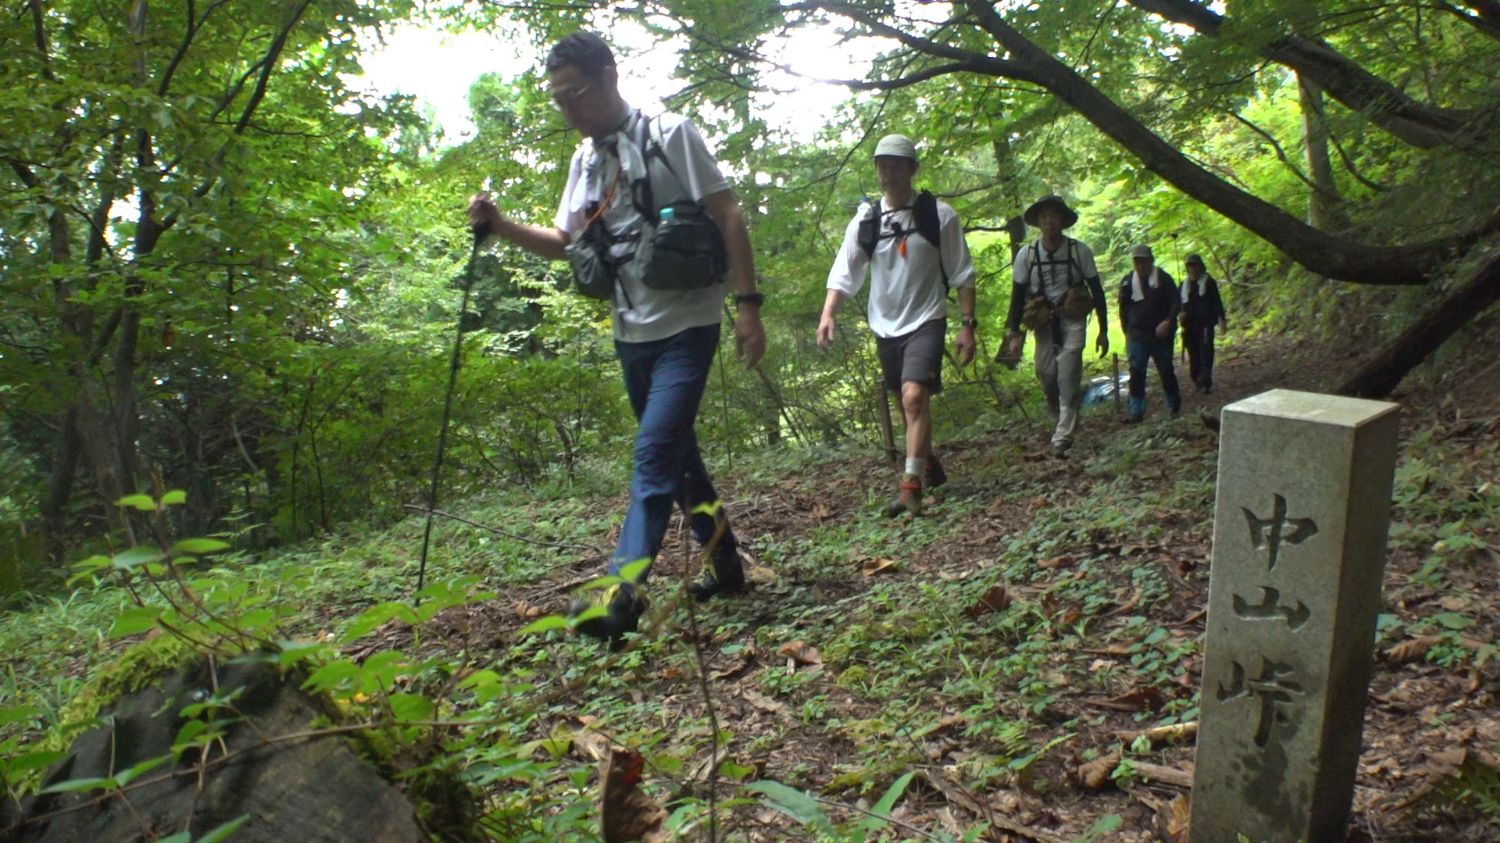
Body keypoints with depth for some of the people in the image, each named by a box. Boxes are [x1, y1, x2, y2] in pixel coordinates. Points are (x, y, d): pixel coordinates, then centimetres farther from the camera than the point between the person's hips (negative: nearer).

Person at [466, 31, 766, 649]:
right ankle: (724, 561, 28)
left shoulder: (669, 134, -8)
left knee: (655, 453, -16)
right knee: (675, 451, 14)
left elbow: (728, 217, -10)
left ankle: (622, 593, -20)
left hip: (685, 326, -7)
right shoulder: (585, 159, 11)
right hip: (631, 333, 7)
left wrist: (747, 304, -16)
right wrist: (499, 226, 2)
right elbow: (563, 242, 18)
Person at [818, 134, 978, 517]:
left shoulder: (939, 215, -5)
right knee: (908, 403, 16)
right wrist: (828, 314, -19)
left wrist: (967, 324, -7)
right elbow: (844, 272, -4)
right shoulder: (866, 220, 1)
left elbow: (962, 275, -2)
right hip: (885, 326, 4)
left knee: (914, 396, -21)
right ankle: (930, 465, 38)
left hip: (925, 320, -4)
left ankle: (910, 486, -20)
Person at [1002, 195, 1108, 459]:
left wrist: (1103, 330, 3)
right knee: (1047, 379, 3)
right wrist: (1013, 333, -7)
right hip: (1043, 324, 2)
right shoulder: (1026, 255, -4)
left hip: (1072, 321, -2)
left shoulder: (1080, 251, -6)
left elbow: (1096, 290, 3)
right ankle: (1061, 425, 28)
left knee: (1068, 378, -14)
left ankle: (1062, 438, -12)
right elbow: (1017, 295, 0)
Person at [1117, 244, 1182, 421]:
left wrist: (1168, 322, -23)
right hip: (1137, 335, 2)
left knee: (1166, 371, 7)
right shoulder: (1127, 281, 5)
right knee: (1136, 373, -4)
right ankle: (1136, 411, -2)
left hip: (1161, 335, -2)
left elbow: (1176, 303, -7)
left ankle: (1174, 405, 27)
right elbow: (1123, 308, 14)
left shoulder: (1163, 279, -4)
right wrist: (1127, 331, 11)